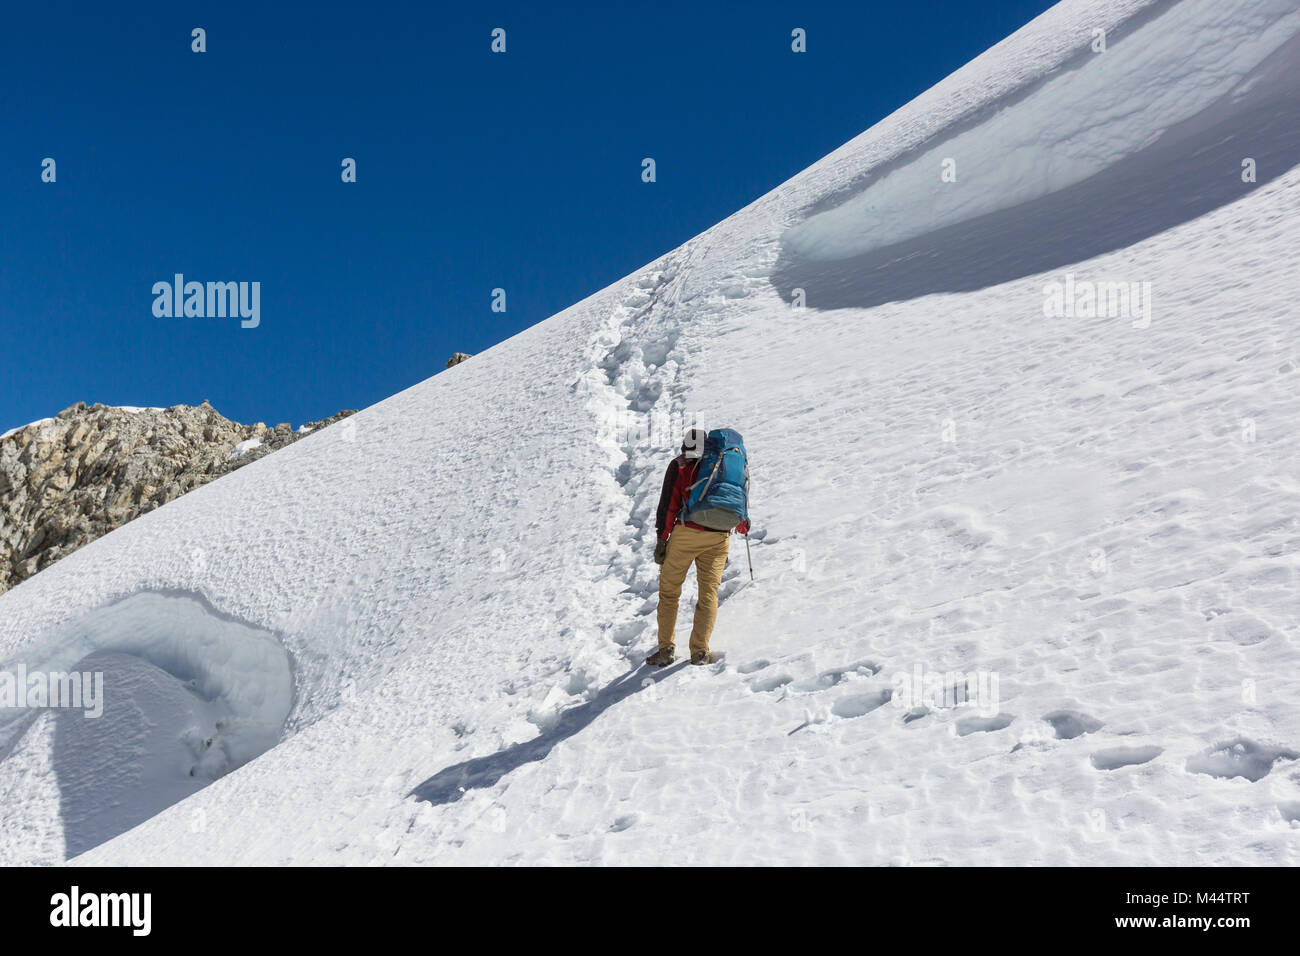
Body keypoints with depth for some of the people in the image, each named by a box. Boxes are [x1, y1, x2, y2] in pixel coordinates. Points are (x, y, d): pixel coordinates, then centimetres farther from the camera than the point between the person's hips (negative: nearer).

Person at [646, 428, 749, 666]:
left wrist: (661, 539, 1)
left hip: (686, 533, -2)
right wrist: (743, 527, 34)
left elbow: (668, 505, -1)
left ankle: (666, 649, 4)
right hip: (718, 537, 3)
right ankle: (700, 651, 1)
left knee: (669, 590, 7)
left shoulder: (679, 465, 6)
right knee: (709, 593, 7)